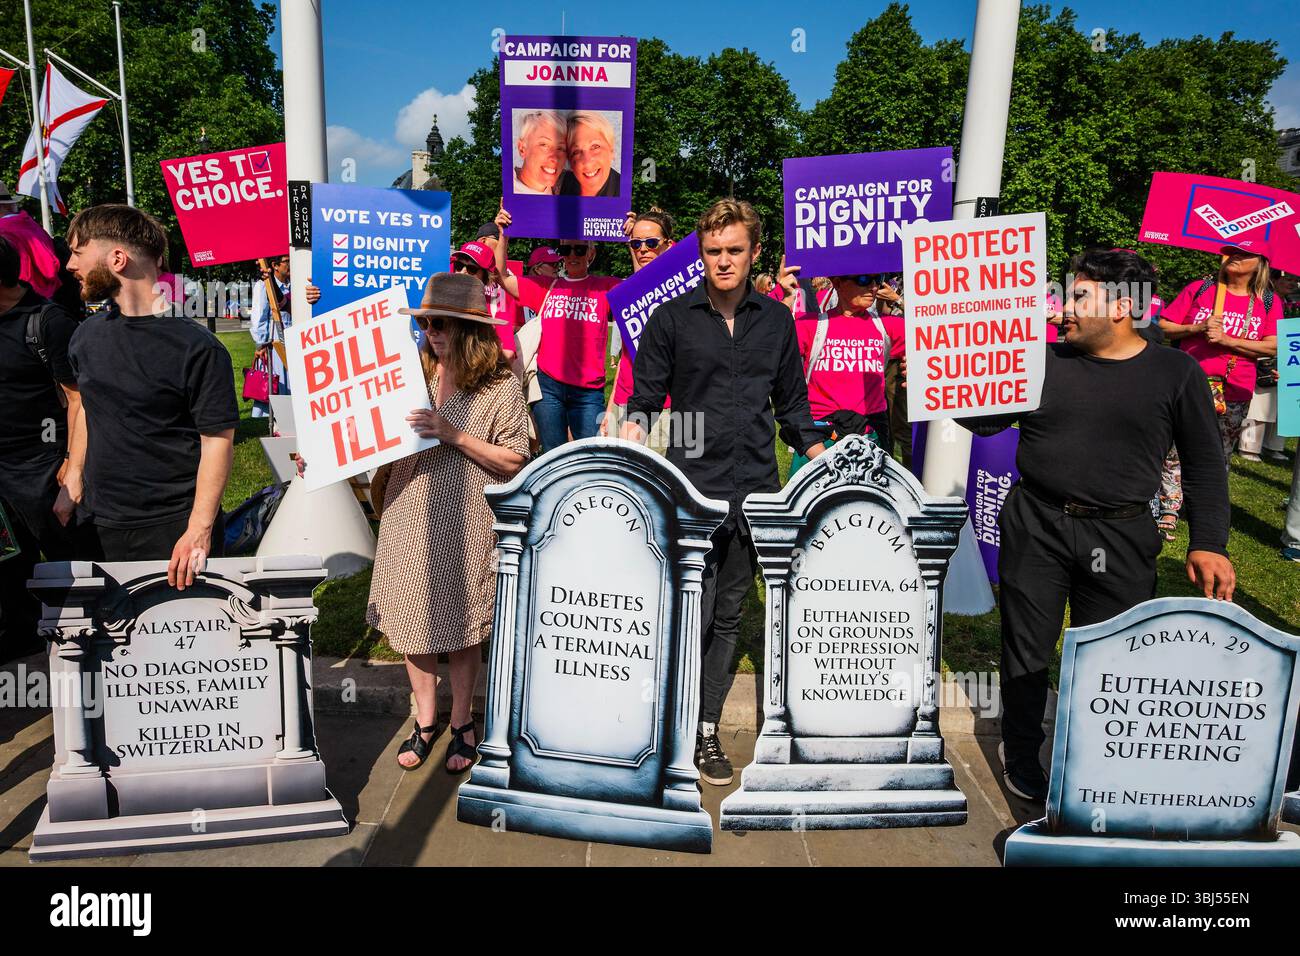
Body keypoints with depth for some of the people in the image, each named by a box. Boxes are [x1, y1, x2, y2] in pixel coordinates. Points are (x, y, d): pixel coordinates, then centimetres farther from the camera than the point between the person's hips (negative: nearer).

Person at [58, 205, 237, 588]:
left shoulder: (197, 348, -16)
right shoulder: (87, 335, 5)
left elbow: (218, 440, -15)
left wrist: (199, 530, -20)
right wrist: (73, 482, 13)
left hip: (173, 528, -6)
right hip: (98, 523, 6)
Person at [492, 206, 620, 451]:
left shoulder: (605, 287, 4)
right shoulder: (546, 287, 10)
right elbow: (503, 276, 8)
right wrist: (503, 235, -2)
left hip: (588, 390, -2)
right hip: (548, 385, 2)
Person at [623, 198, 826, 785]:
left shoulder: (777, 320, 10)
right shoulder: (672, 318, 1)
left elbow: (792, 406, 16)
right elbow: (643, 402, 3)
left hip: (754, 491, 3)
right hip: (690, 489, -3)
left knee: (728, 618, 12)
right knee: (691, 617, -5)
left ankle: (706, 729, 26)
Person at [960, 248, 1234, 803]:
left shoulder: (1175, 372, 1)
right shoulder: (1043, 360, 3)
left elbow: (1204, 465, 5)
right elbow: (982, 420, 7)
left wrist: (1209, 543, -2)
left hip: (1120, 539, -1)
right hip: (1035, 528, 1)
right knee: (1027, 650, 9)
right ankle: (1021, 755, 30)